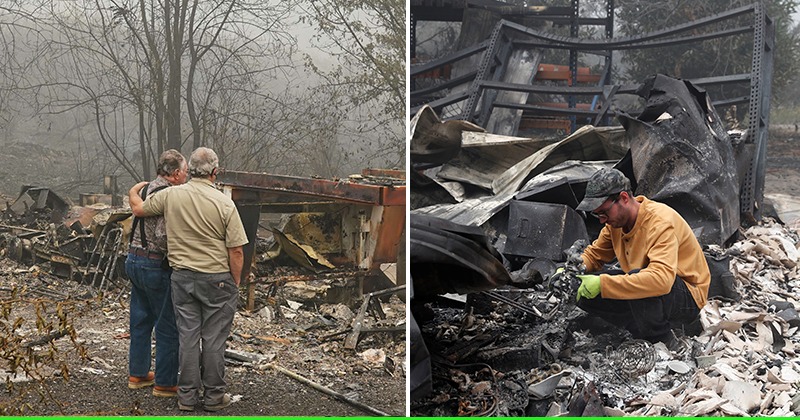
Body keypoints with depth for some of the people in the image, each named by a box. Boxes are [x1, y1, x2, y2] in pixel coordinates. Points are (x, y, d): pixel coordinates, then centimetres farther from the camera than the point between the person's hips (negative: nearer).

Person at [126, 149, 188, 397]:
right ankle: (165, 383, 8)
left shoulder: (149, 189, 10)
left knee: (141, 321, 18)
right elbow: (163, 236, -27)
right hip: (155, 266, -9)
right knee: (168, 327, 1)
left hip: (134, 261, 9)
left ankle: (137, 374, 29)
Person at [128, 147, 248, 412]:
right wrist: (236, 282, 2)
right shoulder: (224, 204, -13)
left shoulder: (170, 195, -4)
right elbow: (236, 251, -12)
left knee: (187, 335, 10)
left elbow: (138, 209, 13)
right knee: (213, 338, 5)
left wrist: (134, 192, 35)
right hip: (217, 280, -3)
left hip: (182, 277, 3)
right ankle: (213, 396, 14)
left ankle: (187, 396, 17)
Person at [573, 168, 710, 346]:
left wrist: (602, 283, -42)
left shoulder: (660, 222, -27)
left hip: (688, 298, -8)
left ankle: (664, 341, -12)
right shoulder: (617, 220, -1)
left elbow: (662, 279, -42)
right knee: (585, 291, -8)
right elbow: (594, 254, 10)